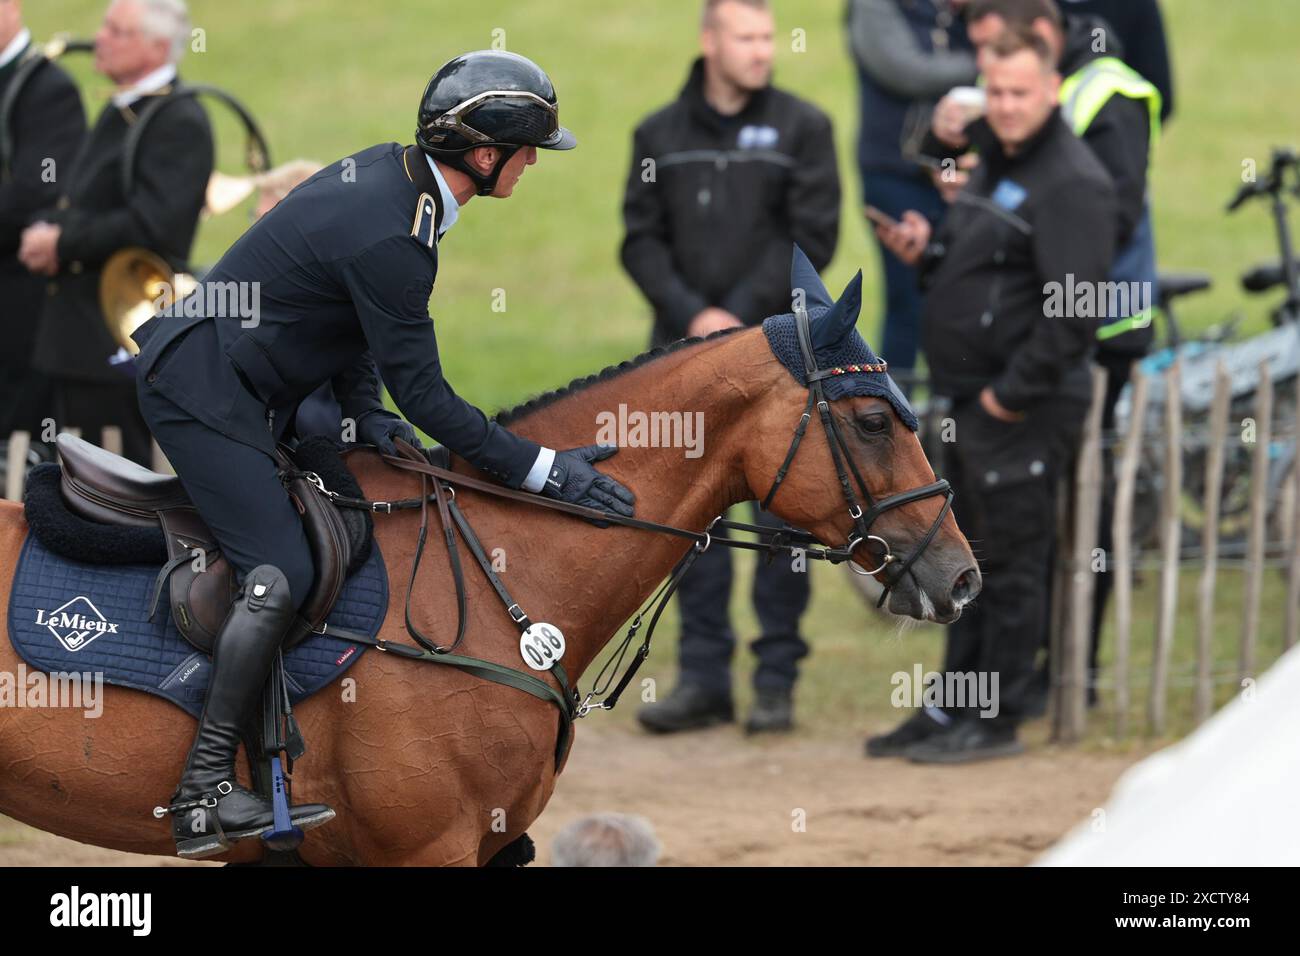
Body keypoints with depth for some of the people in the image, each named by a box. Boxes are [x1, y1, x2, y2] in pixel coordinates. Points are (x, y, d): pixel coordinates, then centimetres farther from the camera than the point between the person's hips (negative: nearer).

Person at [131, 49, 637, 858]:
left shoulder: (390, 172, 2)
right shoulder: (390, 238, -28)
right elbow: (425, 396, -22)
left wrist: (365, 409, 5)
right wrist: (542, 470, -19)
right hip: (205, 392, -11)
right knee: (281, 573, -17)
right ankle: (205, 792, -16)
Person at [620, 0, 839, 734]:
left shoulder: (802, 128, 1)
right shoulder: (661, 135, 10)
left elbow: (813, 235, -5)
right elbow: (641, 240, 6)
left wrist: (742, 313, -11)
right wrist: (693, 313, -9)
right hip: (685, 353, 3)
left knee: (782, 514, -2)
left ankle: (778, 681, 5)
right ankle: (704, 677, 9)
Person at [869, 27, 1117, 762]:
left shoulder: (1072, 182, -15)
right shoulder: (996, 165, 16)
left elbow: (1073, 309, -21)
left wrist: (1014, 391, -19)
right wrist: (928, 250, 6)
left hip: (1026, 408, -10)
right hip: (976, 400, 10)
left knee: (1012, 563, -3)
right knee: (972, 562, 15)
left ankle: (998, 720, 3)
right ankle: (953, 710, 22)